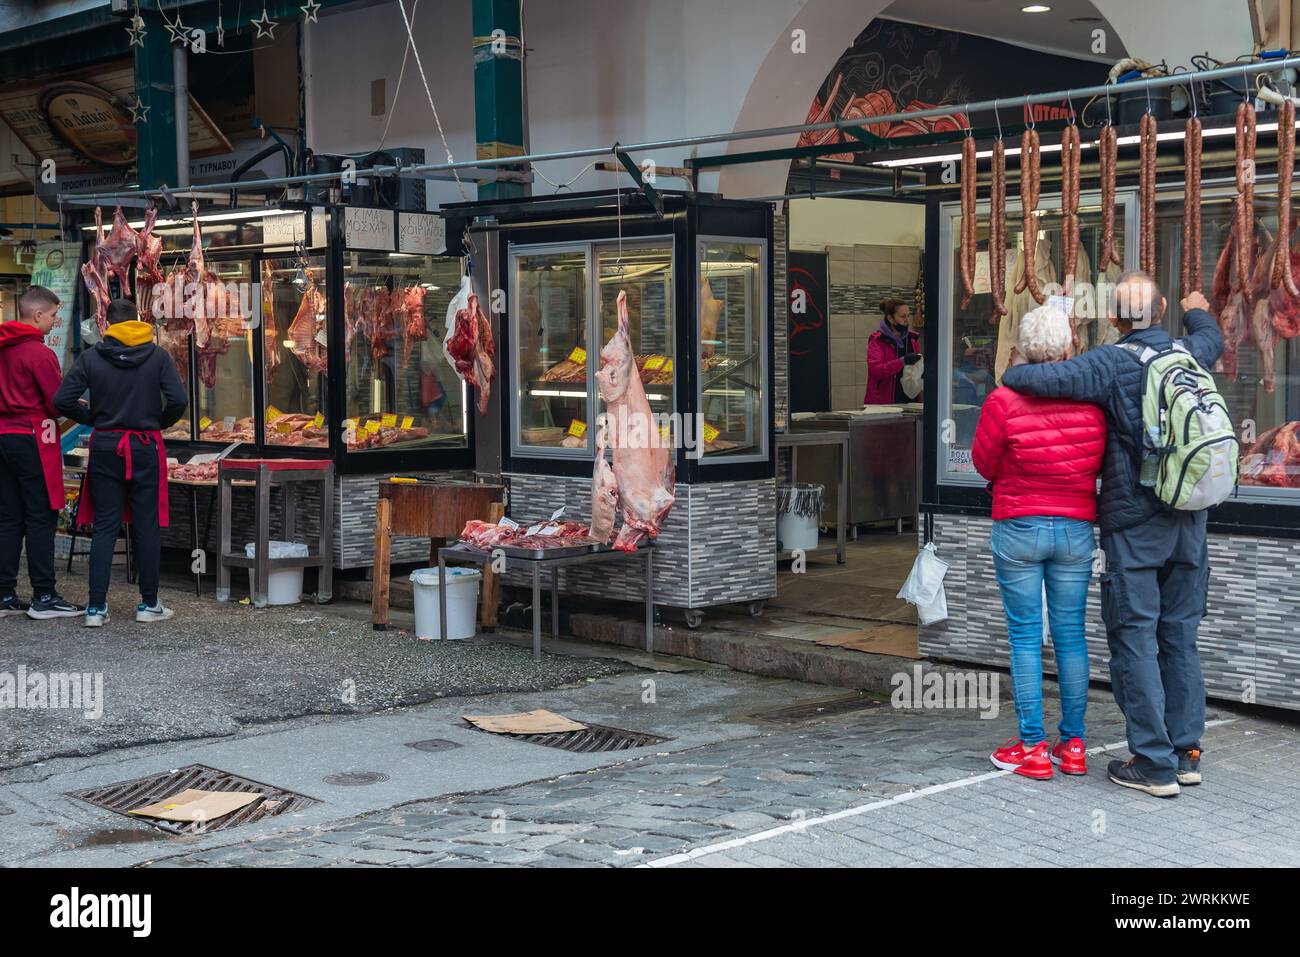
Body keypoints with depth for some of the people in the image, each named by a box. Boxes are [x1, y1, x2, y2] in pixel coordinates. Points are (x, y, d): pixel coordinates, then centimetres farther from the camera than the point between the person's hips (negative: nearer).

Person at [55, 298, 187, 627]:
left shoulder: (91, 357, -1)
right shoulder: (157, 356, -3)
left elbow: (63, 400, -7)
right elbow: (177, 401, -12)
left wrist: (90, 417, 9)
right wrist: (159, 423, 6)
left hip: (104, 446, 1)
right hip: (146, 447, -1)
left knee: (104, 527, 6)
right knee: (147, 526, 7)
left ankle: (96, 607, 3)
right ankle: (149, 604, 12)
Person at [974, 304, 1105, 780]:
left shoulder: (1004, 401, -15)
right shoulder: (1092, 402, -6)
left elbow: (983, 462, -2)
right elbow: (1103, 463, 6)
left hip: (1019, 527, -3)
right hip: (1076, 529, 3)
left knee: (1025, 637, 4)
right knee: (1071, 635, 10)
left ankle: (1033, 748, 6)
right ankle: (1073, 744, 16)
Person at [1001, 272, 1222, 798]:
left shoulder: (1112, 363, -14)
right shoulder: (1189, 355, 5)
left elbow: (1038, 379, -25)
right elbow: (1212, 339, 30)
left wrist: (1011, 374, -2)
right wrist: (1198, 311, 52)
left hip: (1134, 522, -6)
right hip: (1188, 520, 6)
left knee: (1135, 639, -1)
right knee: (1179, 636, 14)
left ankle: (1155, 763, -1)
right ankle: (1187, 751, 18)